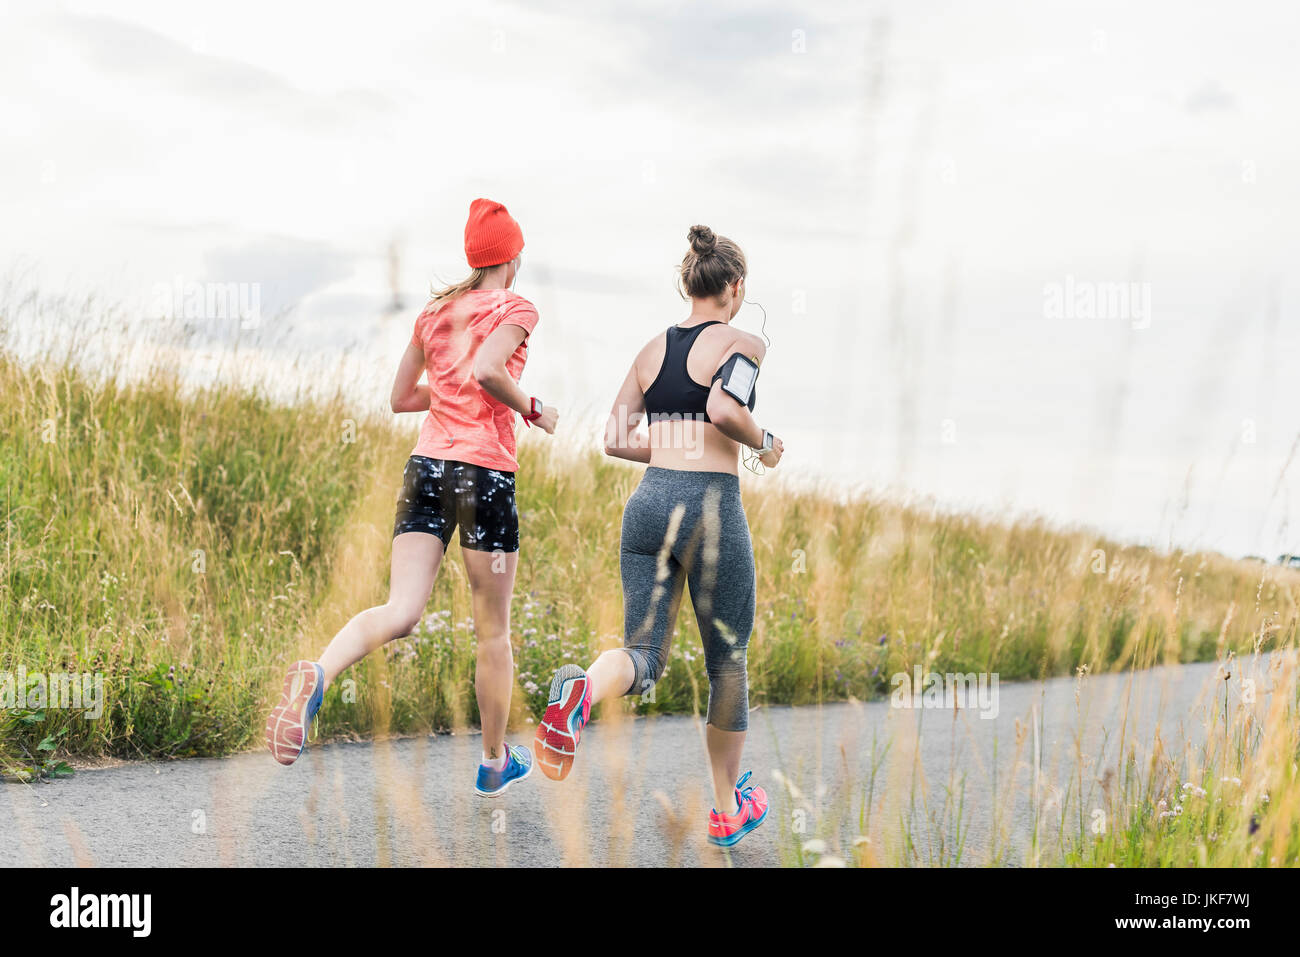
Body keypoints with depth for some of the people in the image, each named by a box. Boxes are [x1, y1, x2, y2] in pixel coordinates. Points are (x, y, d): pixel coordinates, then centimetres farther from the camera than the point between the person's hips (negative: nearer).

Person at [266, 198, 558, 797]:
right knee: (493, 629, 10)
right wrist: (531, 409, -5)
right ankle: (495, 764, 24)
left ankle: (317, 676, -38)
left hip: (426, 466, 5)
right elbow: (487, 370, -21)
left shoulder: (434, 311, 17)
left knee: (400, 613, -7)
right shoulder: (514, 309, -1)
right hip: (484, 472, -5)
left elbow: (401, 398, 21)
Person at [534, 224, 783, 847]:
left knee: (644, 653, 1)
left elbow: (616, 440, 13)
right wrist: (763, 443, -3)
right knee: (727, 662, 12)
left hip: (648, 503, 5)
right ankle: (727, 810, 25)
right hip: (710, 508, -5)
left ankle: (582, 691, -36)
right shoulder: (742, 344, -3)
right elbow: (723, 407, -22)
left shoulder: (654, 348, 14)